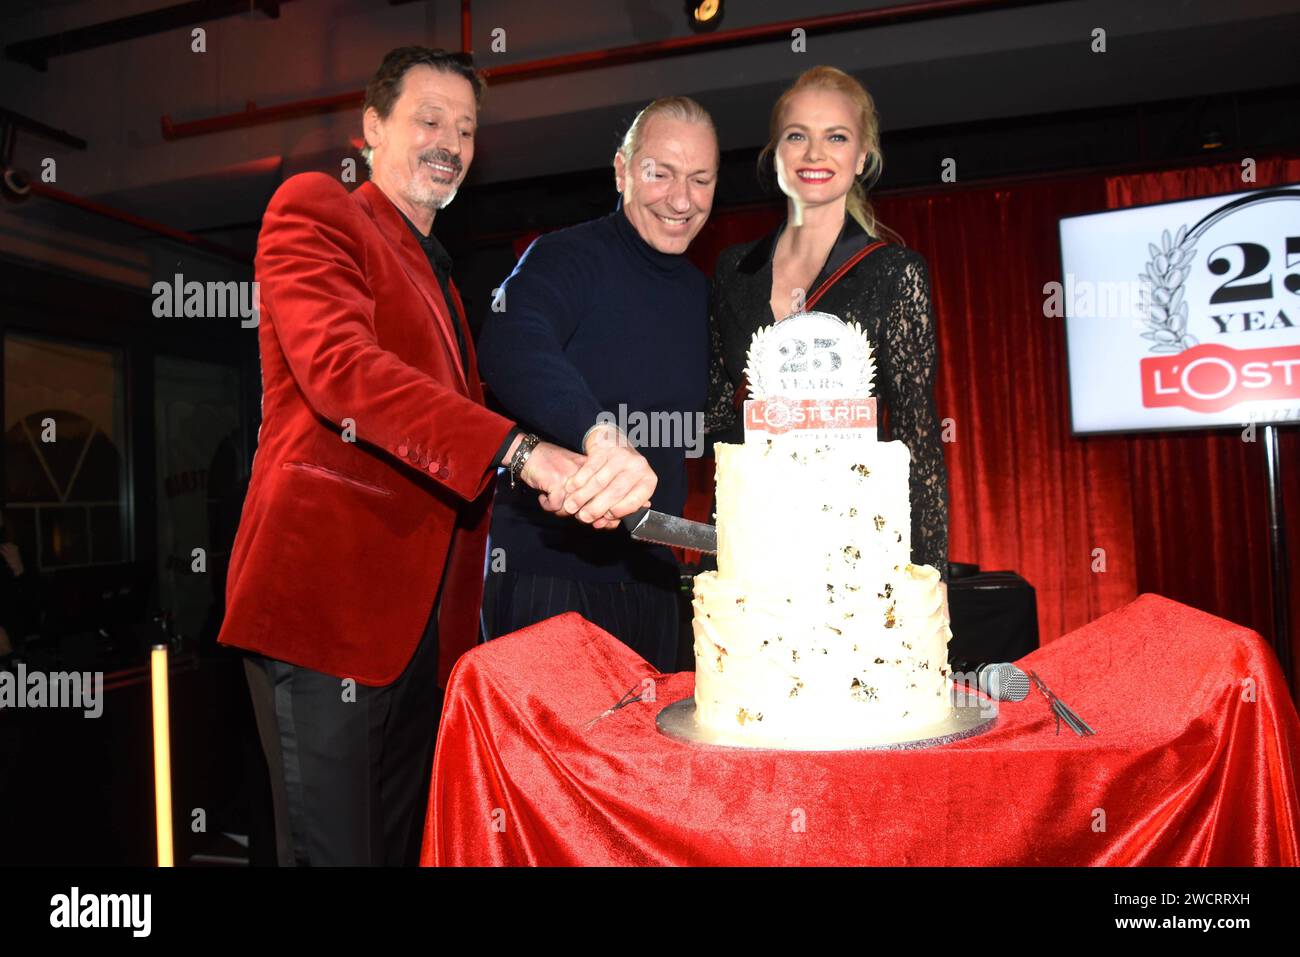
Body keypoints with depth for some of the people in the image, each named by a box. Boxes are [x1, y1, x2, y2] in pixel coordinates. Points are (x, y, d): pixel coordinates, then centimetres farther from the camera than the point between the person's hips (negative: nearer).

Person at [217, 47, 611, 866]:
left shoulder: (437, 271, 24)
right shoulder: (313, 207, -1)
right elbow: (340, 366, -21)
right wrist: (518, 449, -29)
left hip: (423, 622, 8)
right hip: (325, 599, -8)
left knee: (405, 843, 16)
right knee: (333, 848, -1)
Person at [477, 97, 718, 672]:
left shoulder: (701, 293, 11)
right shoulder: (568, 258, -10)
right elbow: (510, 347, -32)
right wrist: (601, 434, -49)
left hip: (650, 575, 7)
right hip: (548, 566, -6)